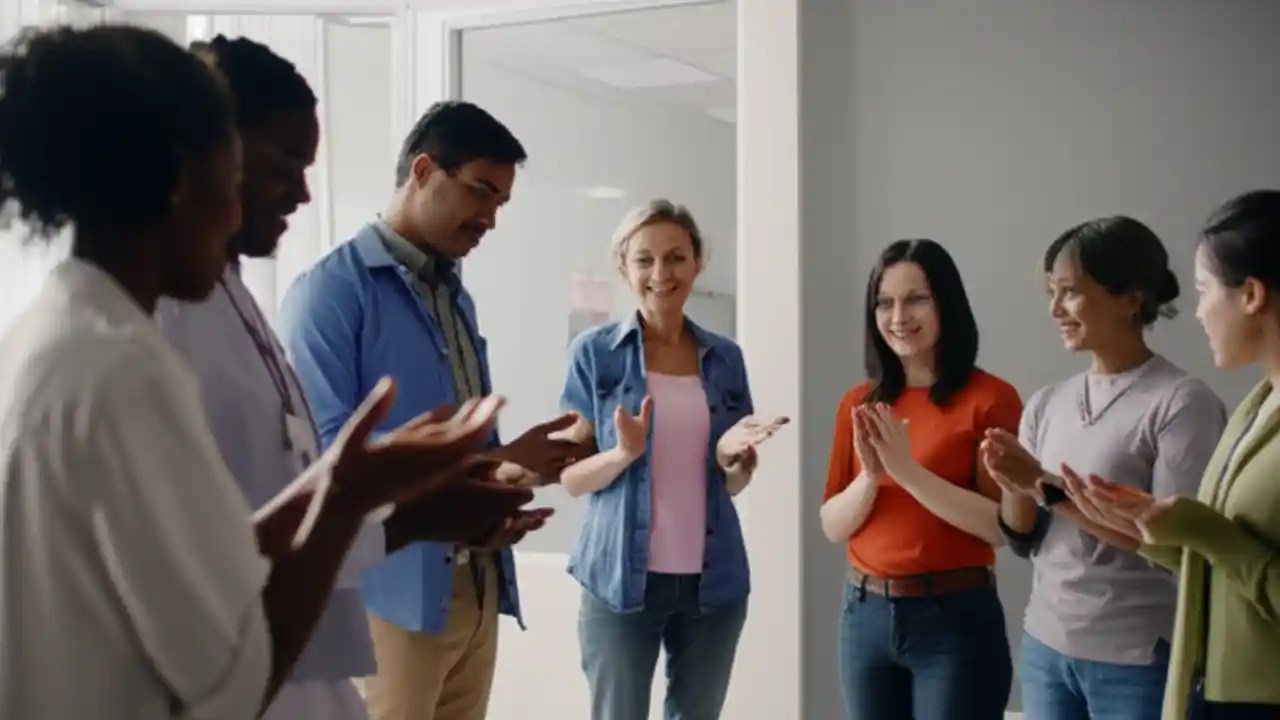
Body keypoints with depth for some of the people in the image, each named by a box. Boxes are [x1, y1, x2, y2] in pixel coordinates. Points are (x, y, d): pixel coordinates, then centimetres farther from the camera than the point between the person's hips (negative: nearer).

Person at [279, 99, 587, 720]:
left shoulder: (457, 297, 15)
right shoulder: (333, 289, -10)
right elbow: (326, 454, -19)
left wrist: (508, 477, -3)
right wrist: (495, 465, -21)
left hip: (476, 589, 7)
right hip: (387, 597, -7)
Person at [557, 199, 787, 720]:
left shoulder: (724, 357, 6)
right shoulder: (594, 353, -3)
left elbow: (733, 486, 12)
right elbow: (570, 477, -2)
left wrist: (734, 456, -10)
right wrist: (624, 453, -21)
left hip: (712, 580, 3)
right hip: (621, 579, -3)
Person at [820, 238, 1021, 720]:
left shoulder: (990, 397, -7)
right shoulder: (859, 404, 8)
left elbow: (1004, 526, -13)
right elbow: (833, 527, 6)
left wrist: (908, 470, -20)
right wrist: (870, 476, -12)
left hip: (955, 618, -5)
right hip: (866, 615, 5)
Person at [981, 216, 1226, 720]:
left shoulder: (1183, 402, -11)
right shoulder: (1047, 404, 6)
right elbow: (1025, 541, 9)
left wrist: (1047, 487, -18)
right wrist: (1015, 486, -11)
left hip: (1138, 660, -5)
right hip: (1045, 646, 5)